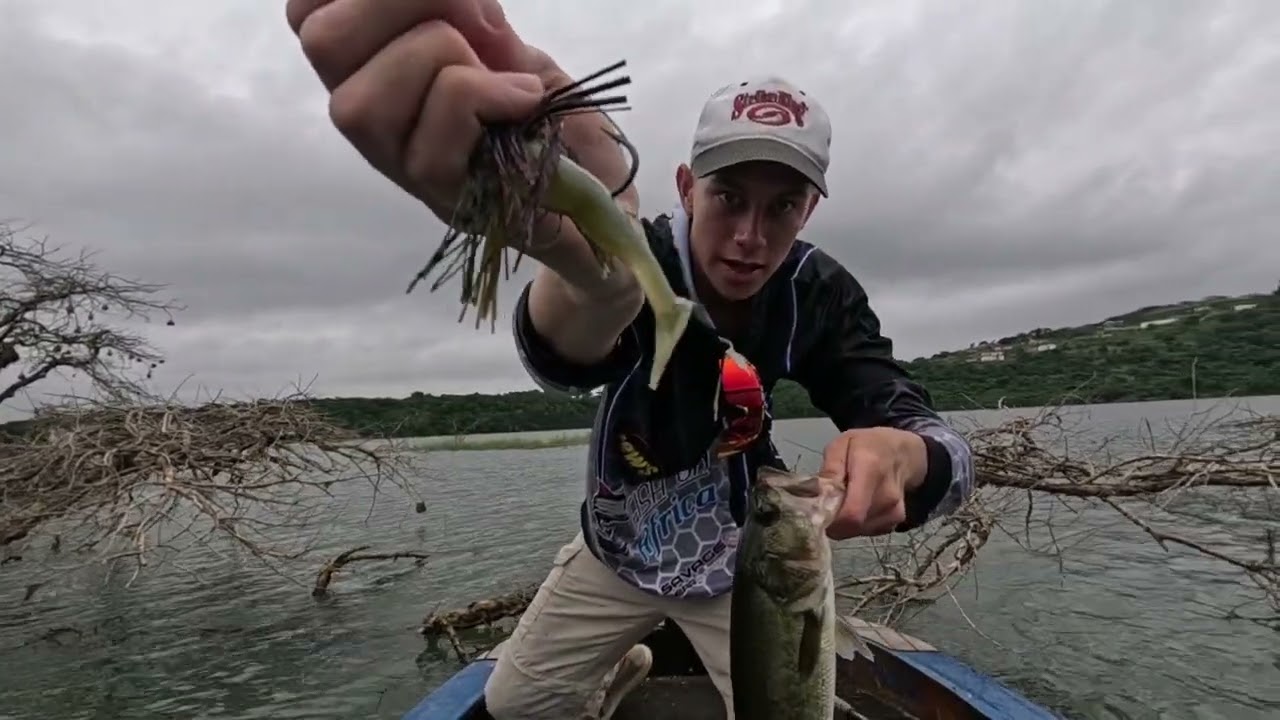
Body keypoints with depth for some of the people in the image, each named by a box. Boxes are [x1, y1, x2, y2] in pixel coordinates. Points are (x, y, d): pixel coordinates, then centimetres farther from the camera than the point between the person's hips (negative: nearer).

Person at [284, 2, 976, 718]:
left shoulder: (821, 292, -19)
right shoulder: (639, 258, -27)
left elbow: (945, 448, -25)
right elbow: (567, 350, -51)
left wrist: (902, 456, -51)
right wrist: (590, 252, -76)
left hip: (742, 560, 1)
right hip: (618, 549, 0)